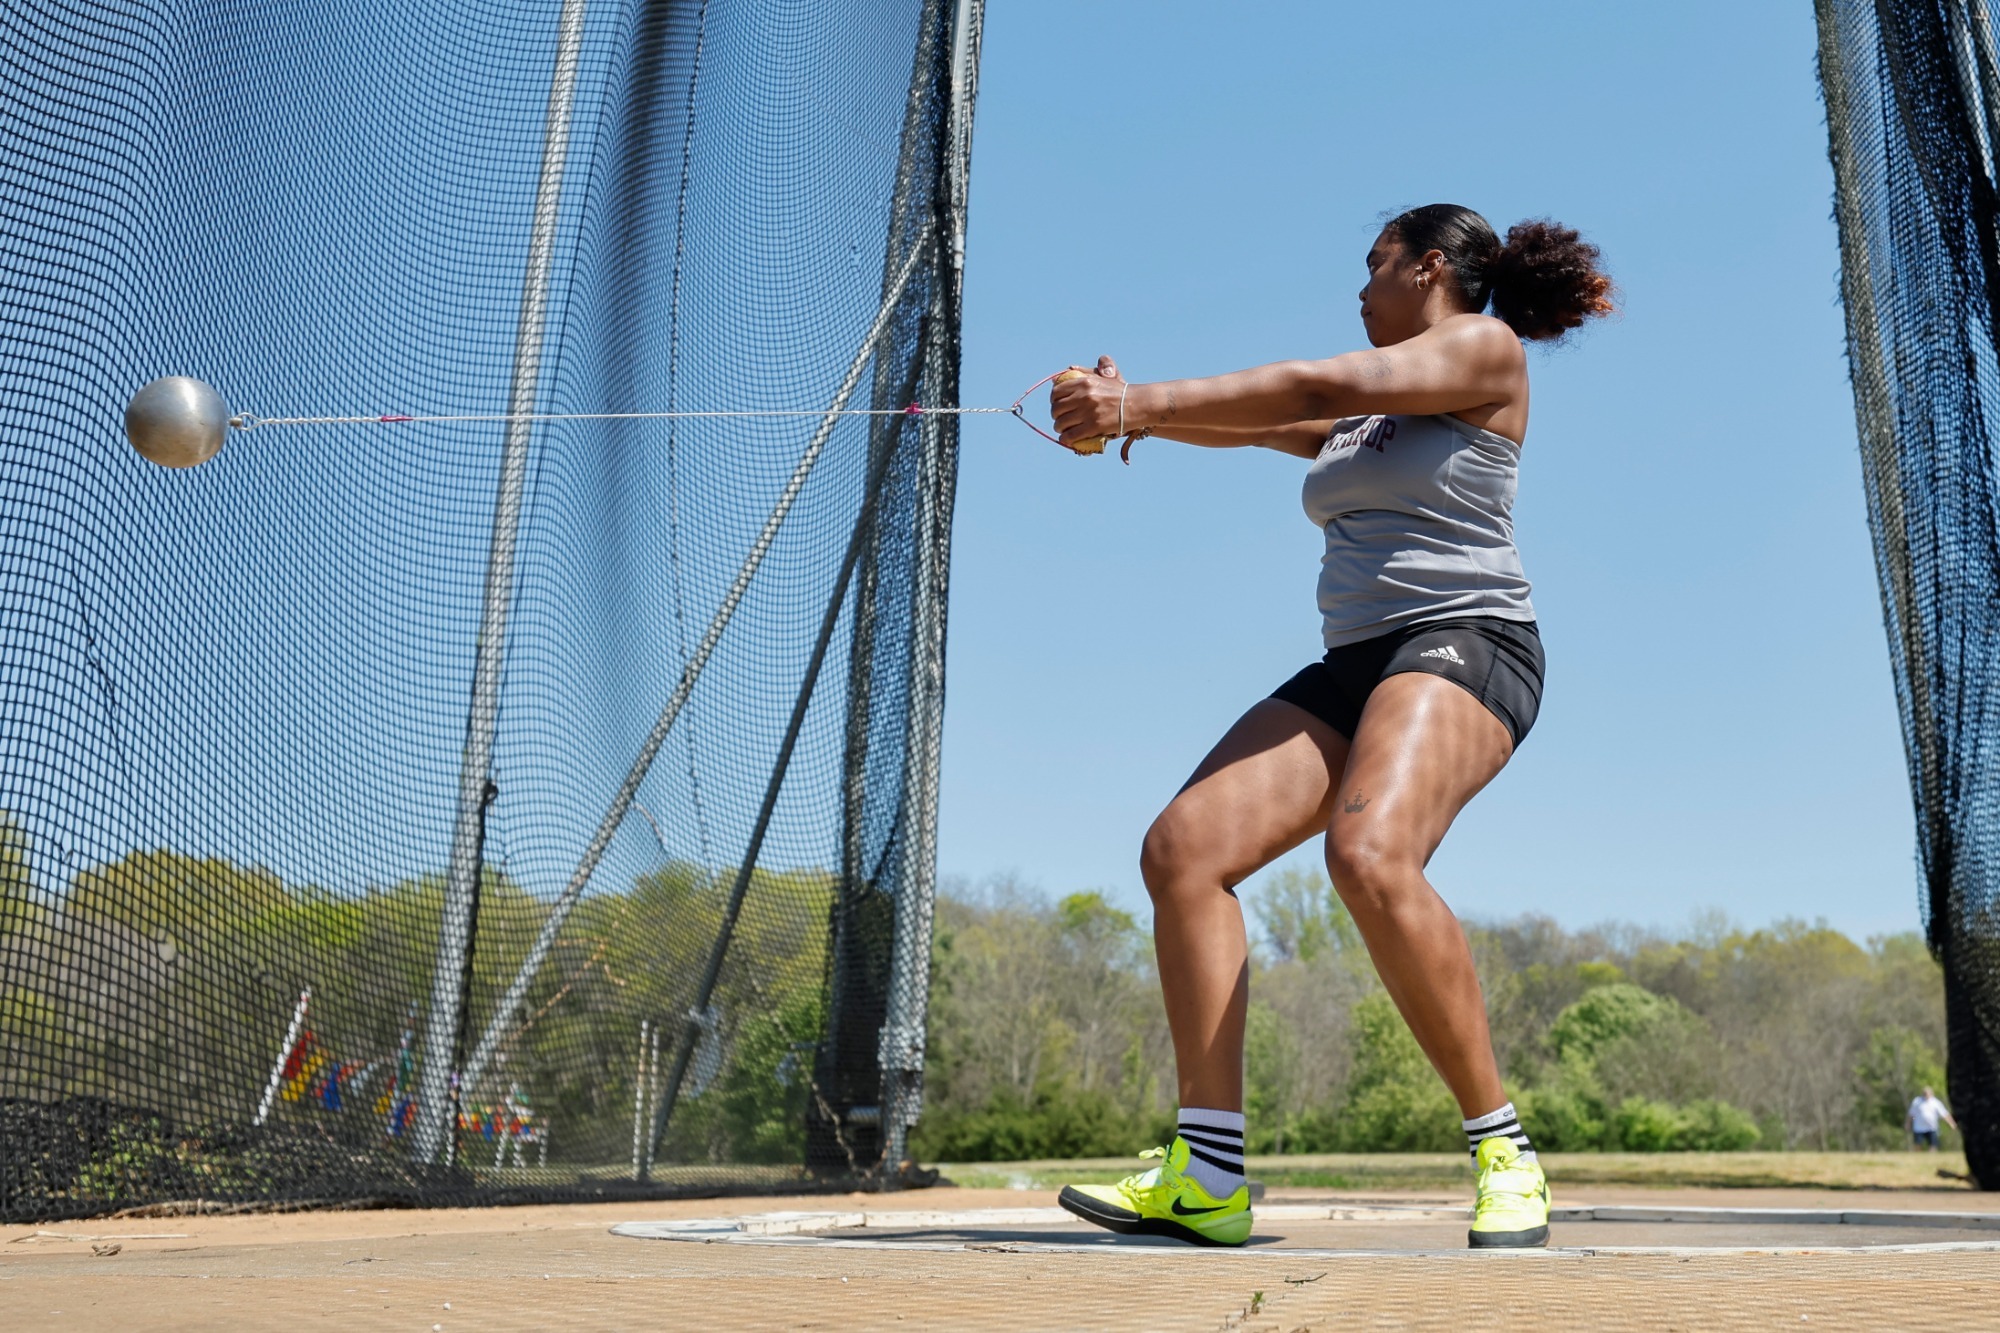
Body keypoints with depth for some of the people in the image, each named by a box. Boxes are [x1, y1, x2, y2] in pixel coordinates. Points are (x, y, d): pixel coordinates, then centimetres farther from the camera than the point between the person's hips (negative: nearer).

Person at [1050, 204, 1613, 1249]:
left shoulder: (1486, 347, 2)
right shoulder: (1362, 414, 28)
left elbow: (1318, 385, -10)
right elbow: (1262, 420, 18)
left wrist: (1141, 400, -12)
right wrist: (1132, 411, 2)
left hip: (1464, 643, -8)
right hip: (1350, 667, 8)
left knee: (1370, 856, -35)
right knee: (1183, 847, -11)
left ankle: (1503, 1153, -19)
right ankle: (1207, 1178, -12)